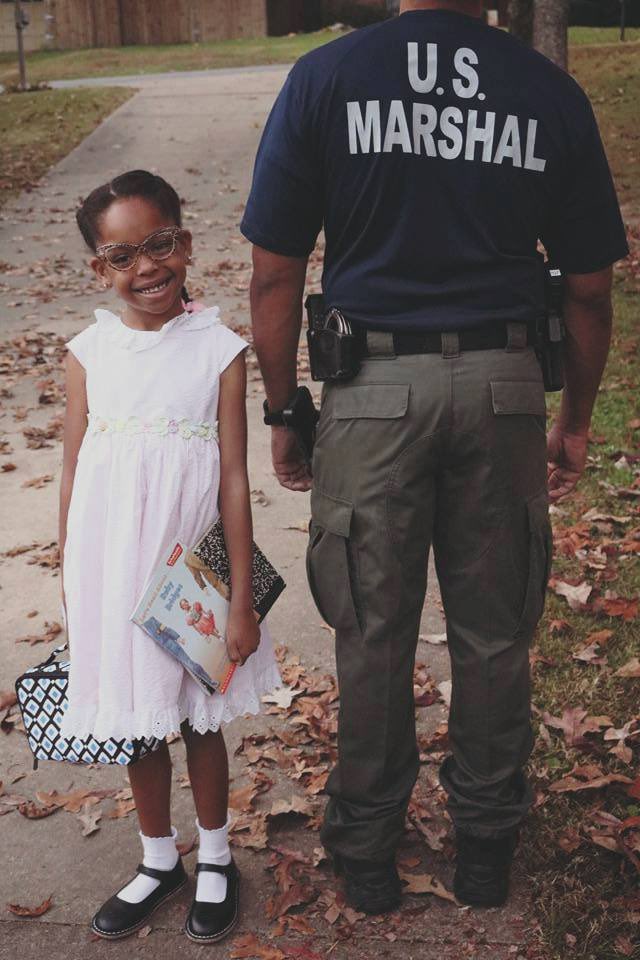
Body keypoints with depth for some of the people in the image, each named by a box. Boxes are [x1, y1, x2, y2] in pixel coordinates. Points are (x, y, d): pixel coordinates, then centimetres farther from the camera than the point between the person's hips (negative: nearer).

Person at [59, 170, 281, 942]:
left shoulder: (219, 351, -9)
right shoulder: (87, 354, -3)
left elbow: (234, 481, -8)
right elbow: (73, 475, 2)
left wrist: (241, 600, -7)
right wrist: (70, 587, 5)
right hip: (112, 574, 2)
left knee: (199, 720, 15)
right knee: (138, 724, 17)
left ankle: (215, 859, 38)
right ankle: (158, 861, 39)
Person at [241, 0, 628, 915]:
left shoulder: (323, 80, -3)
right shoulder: (551, 93, 2)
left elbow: (275, 276, -4)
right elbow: (589, 289, 5)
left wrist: (282, 410, 6)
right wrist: (576, 418, 17)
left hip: (374, 389, -1)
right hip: (503, 384, 2)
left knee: (374, 632, 12)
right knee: (493, 629, 15)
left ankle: (368, 849, 29)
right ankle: (486, 842, 32)